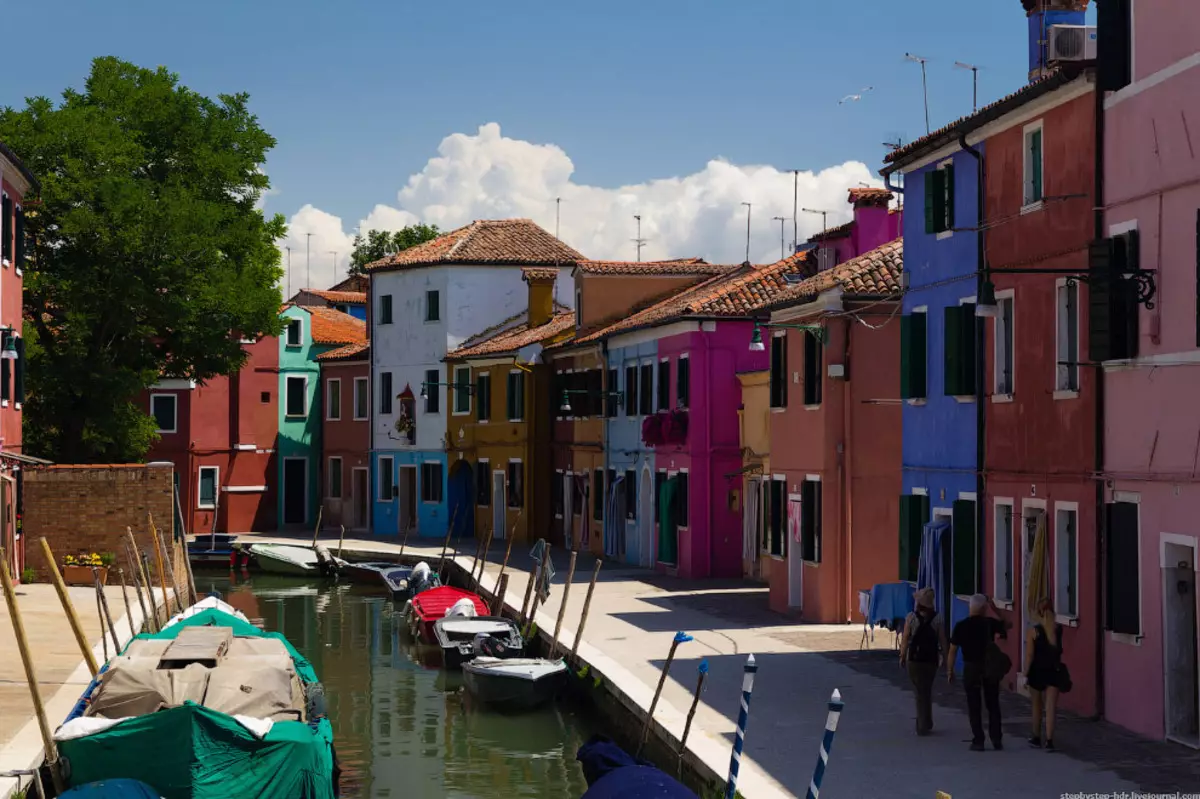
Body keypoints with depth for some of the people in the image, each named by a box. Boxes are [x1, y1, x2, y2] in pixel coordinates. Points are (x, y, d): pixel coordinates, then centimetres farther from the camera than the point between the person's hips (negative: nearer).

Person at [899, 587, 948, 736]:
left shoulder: (911, 617, -10)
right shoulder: (937, 618, -6)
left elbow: (905, 638, -8)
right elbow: (942, 639, -6)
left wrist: (902, 656, 3)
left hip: (914, 660, -2)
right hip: (931, 660, 2)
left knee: (920, 692, 8)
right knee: (927, 691, 17)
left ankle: (923, 725, 6)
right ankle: (925, 724, 23)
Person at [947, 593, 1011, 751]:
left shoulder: (961, 626, -6)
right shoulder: (990, 623, -3)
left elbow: (953, 650, -6)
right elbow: (1005, 625, 18)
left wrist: (950, 671, 3)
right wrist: (994, 608, 18)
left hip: (971, 668, -1)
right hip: (990, 667, 1)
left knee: (974, 707, 5)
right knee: (993, 705, 13)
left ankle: (978, 741, 3)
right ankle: (996, 739, 12)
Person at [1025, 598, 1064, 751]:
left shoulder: (1033, 631, -10)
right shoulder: (1058, 629, -2)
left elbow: (1029, 655, -11)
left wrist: (1026, 675, -4)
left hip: (1037, 671, -1)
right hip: (1053, 671, 1)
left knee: (1037, 706, 16)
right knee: (1051, 708, 0)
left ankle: (1036, 738, 28)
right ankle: (1049, 741, -9)